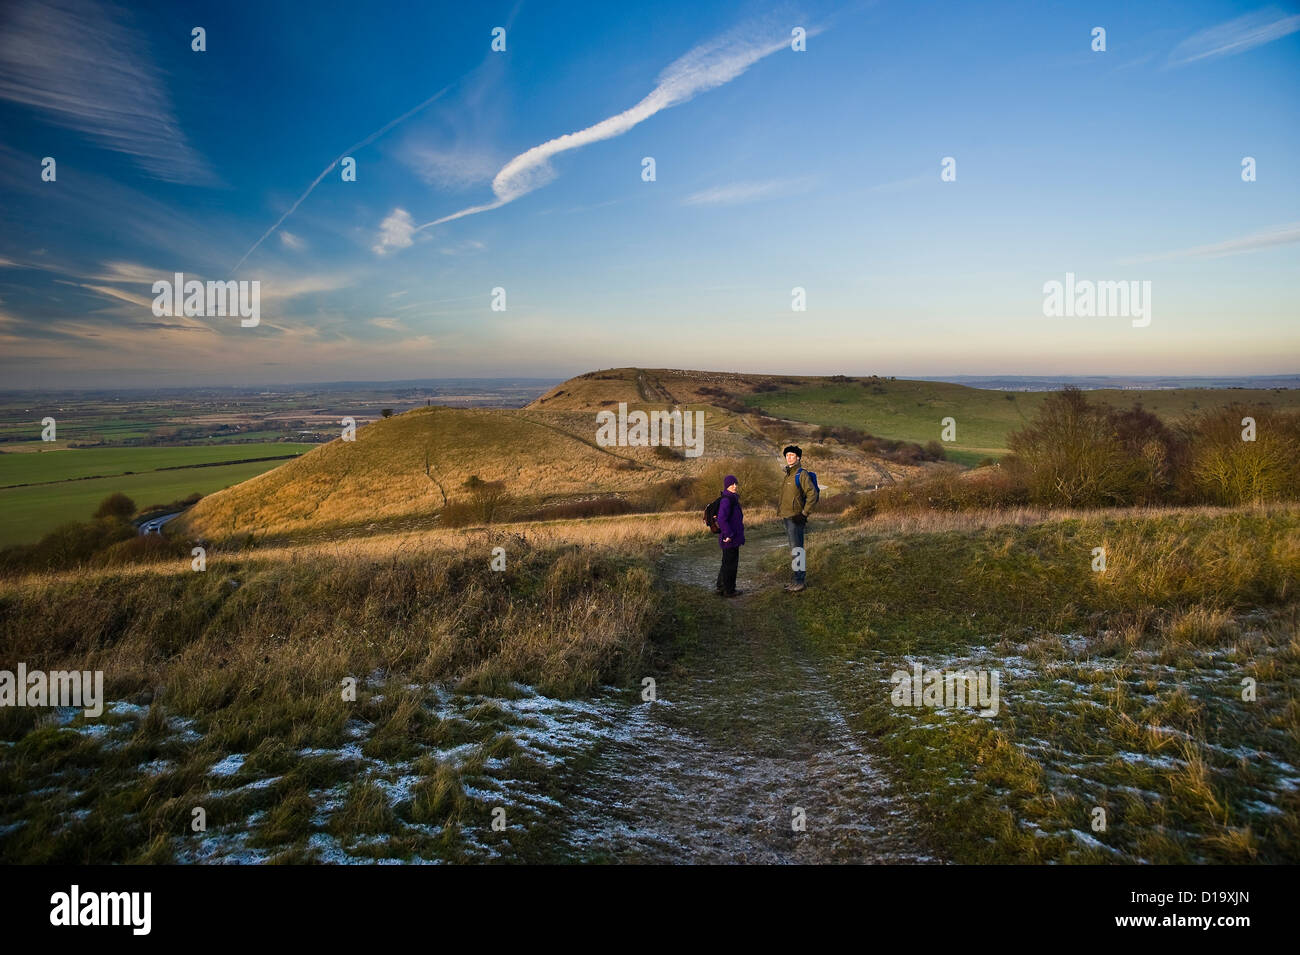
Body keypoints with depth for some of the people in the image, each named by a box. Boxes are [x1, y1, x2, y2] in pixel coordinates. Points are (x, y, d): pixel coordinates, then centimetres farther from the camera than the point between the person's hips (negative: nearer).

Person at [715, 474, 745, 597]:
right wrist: (729, 535, -23)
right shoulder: (726, 500, -20)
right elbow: (721, 520, -27)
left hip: (733, 538, 10)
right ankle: (729, 590, 10)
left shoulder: (733, 499, 13)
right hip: (730, 540, -10)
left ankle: (721, 588, 28)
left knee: (726, 563, 18)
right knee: (730, 564, 0)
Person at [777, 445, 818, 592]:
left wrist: (805, 514, -18)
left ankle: (800, 581, -5)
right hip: (787, 517, 9)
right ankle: (798, 579, 21)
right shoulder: (788, 475, 16)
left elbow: (812, 494, -19)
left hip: (796, 518, -9)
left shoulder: (801, 474, -12)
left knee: (796, 549, -9)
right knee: (794, 548, 13)